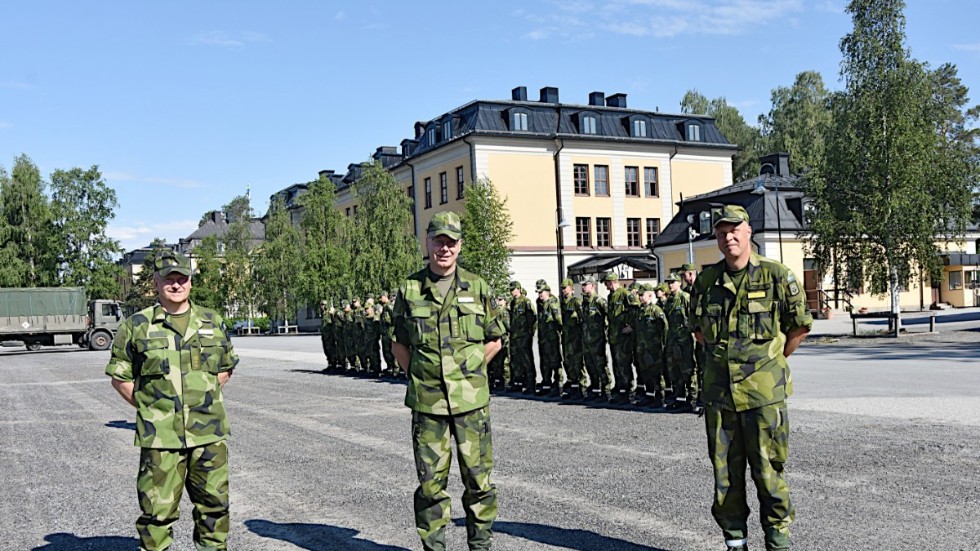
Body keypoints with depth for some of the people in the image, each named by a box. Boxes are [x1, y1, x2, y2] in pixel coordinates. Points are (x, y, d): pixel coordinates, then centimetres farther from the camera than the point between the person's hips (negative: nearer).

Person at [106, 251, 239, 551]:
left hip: (209, 432, 3)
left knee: (214, 503, 12)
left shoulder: (212, 322, 9)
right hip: (160, 435, -3)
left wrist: (203, 397, 8)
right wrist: (149, 406, -1)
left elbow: (226, 368, 19)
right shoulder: (137, 326, 0)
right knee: (158, 509, 1)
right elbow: (120, 377, 4)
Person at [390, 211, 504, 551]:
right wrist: (420, 377, 4)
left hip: (471, 399, 0)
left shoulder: (477, 288, 4)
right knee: (431, 482, 5)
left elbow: (494, 340, 11)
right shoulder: (409, 290, 3)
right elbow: (398, 344, 12)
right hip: (427, 402, 0)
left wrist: (468, 370, 3)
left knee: (479, 478, 5)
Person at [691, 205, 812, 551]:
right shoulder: (707, 280, 6)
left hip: (763, 391, -3)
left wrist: (772, 360, 9)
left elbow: (801, 325, 5)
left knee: (768, 469, 0)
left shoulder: (776, 275, -4)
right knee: (725, 470, 8)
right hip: (718, 390, 4)